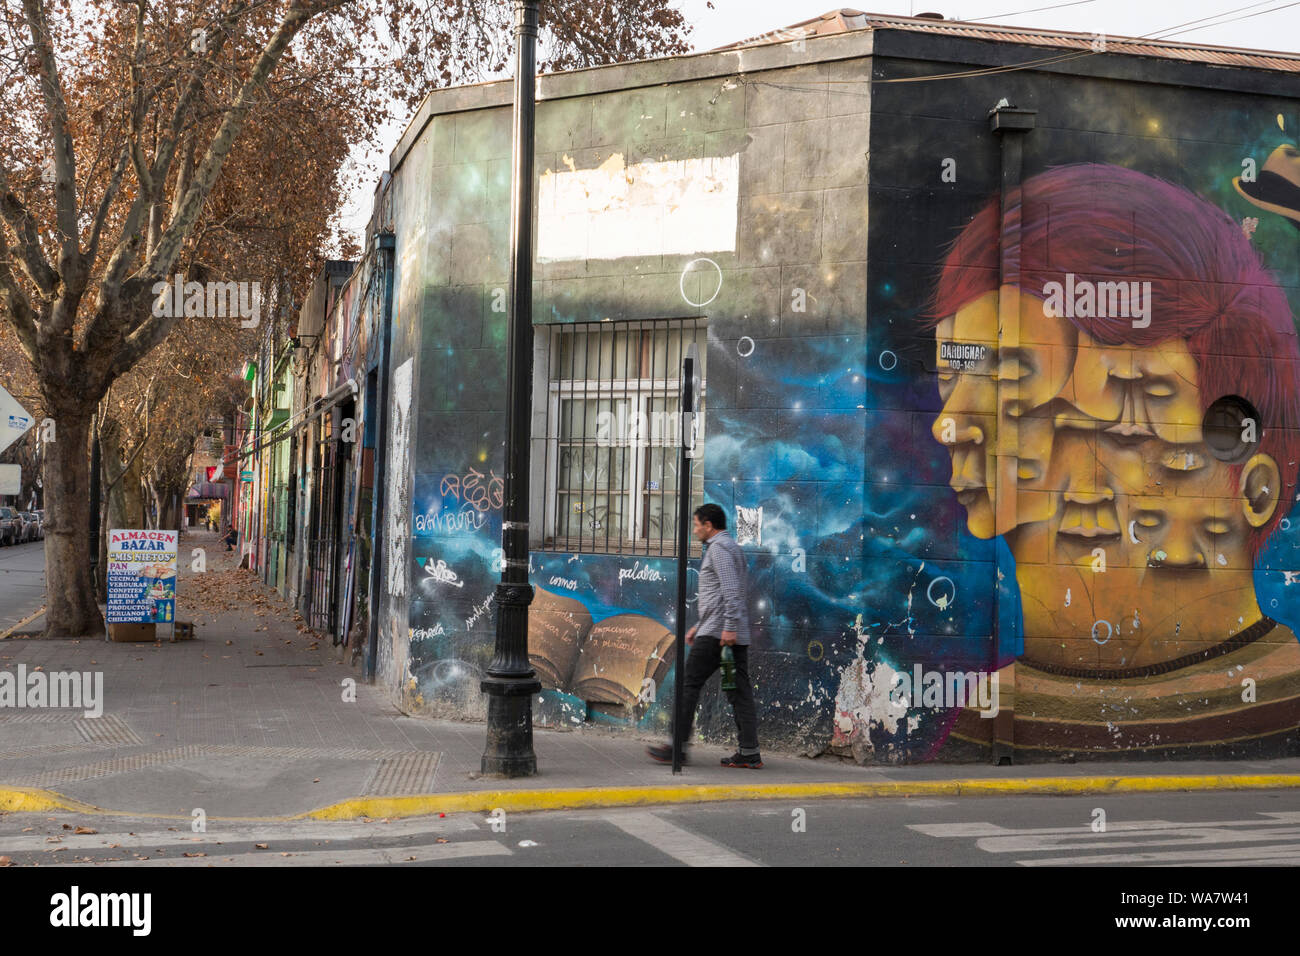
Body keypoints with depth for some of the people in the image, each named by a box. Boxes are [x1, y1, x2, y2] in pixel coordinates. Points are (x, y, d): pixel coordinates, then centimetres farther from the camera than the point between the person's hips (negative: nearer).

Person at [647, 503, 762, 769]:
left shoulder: (719, 547, -7)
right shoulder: (732, 547, 24)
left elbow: (730, 590, -19)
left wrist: (729, 627, -24)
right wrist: (698, 626, 29)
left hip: (717, 632, -9)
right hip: (737, 635, 10)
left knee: (689, 684, -4)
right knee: (739, 690, 3)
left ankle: (679, 745, -2)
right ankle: (749, 753, -1)